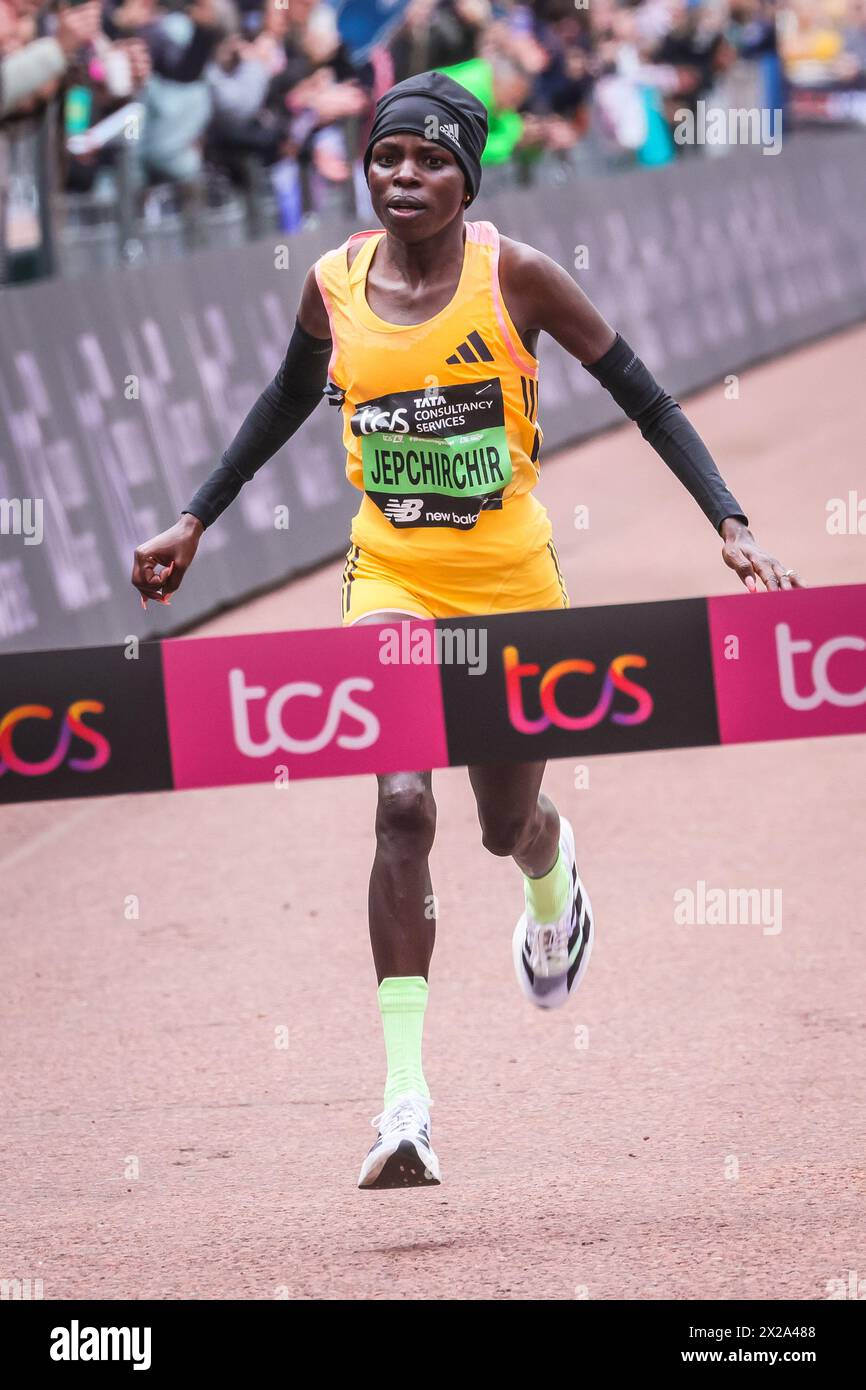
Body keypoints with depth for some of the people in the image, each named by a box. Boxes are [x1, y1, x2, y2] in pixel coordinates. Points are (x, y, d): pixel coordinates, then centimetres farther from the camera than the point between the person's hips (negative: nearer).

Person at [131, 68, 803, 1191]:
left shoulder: (513, 276, -12)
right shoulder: (335, 286, -3)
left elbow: (644, 399, -6)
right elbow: (290, 401, 17)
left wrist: (733, 527, -14)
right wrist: (195, 522, 18)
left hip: (510, 579, -1)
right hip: (390, 577, 1)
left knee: (507, 824, 13)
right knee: (402, 804, -19)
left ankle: (554, 877, 56)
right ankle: (407, 1102, -23)